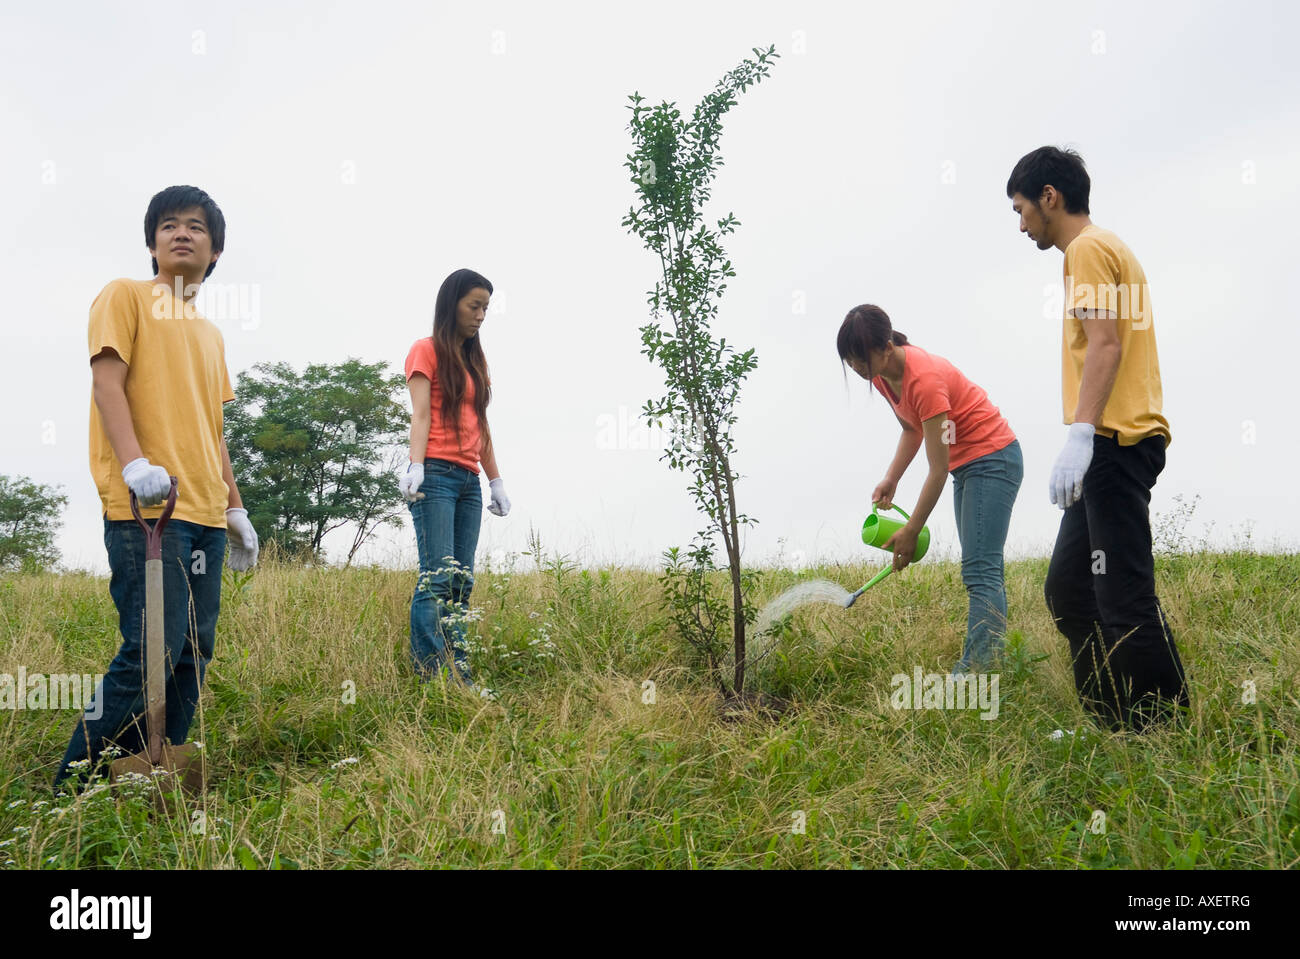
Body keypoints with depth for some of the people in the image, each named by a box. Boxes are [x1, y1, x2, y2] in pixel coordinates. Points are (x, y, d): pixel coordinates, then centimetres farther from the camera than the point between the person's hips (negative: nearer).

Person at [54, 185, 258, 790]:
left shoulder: (210, 334, 25)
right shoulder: (125, 297, 5)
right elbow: (107, 381, -8)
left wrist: (235, 506, 21)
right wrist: (135, 463, -23)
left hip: (206, 515, 7)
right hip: (145, 509, -7)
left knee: (193, 654, 3)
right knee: (152, 652, -14)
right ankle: (74, 788, -2)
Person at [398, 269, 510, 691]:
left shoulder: (475, 361, 23)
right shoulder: (427, 350, 3)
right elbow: (420, 415, -8)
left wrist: (496, 481, 19)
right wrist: (416, 466, -22)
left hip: (468, 482, 7)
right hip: (436, 476, -7)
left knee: (461, 582, 2)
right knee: (437, 577, -14)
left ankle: (460, 677, 2)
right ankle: (428, 674, -16)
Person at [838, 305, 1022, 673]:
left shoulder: (925, 378, -30)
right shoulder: (882, 374, -3)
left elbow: (938, 470, -26)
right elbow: (911, 429, 13)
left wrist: (911, 532, -21)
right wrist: (890, 480, -1)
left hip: (993, 459, -10)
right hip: (966, 464, 10)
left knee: (979, 569, -18)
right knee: (983, 569, 9)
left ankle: (976, 668, -23)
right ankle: (993, 657, 12)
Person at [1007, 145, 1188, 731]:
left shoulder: (1088, 248, -6)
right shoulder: (1105, 248, 25)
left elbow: (1105, 344, -19)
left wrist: (1079, 435, -27)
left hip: (1114, 441, -11)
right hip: (1113, 446, 11)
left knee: (1124, 598, -11)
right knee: (1067, 588, 11)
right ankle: (1112, 724, 15)